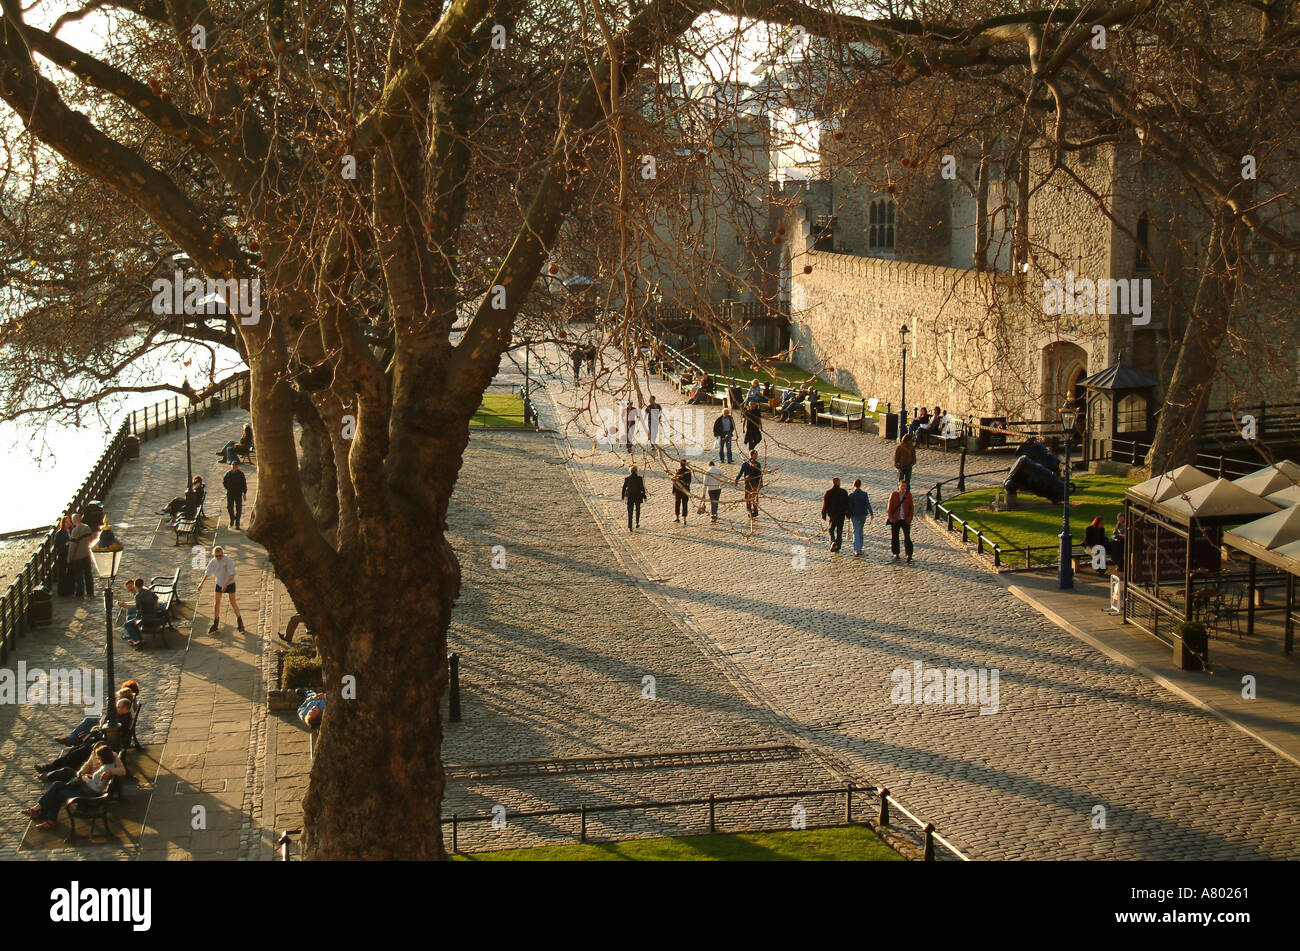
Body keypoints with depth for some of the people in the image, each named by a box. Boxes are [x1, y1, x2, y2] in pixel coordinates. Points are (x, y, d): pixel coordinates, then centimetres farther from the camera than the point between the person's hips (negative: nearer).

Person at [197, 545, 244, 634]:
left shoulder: (227, 560, -24)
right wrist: (201, 584, -3)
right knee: (217, 603, 3)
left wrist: (225, 585, -33)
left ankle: (239, 622, 11)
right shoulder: (213, 561, -9)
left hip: (230, 583, -4)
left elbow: (232, 574, -26)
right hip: (219, 583, 4)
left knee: (233, 603, -4)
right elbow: (207, 573, 1)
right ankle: (215, 624, 13)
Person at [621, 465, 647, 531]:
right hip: (638, 497, 0)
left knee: (630, 512, 3)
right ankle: (637, 523, 32)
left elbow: (623, 488, 1)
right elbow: (642, 488, -9)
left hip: (629, 497, 0)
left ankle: (629, 527, -6)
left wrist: (623, 497, 10)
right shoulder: (639, 478, -11)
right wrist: (644, 497, 0)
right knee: (637, 510, 24)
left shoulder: (626, 479, -5)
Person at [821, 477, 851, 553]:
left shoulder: (828, 492, -4)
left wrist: (823, 515, 4)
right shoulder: (843, 492, -2)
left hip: (832, 514, -1)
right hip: (841, 514, 1)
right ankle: (837, 547, 11)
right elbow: (847, 504, 0)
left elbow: (825, 504, -2)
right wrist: (848, 514, 6)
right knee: (839, 530, 10)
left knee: (831, 529, 12)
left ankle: (833, 542, -13)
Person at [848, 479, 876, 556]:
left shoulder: (851, 495, -9)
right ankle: (859, 548, 28)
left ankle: (857, 550, -14)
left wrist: (848, 515, 7)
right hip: (863, 514, 2)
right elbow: (868, 504, -10)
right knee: (860, 530, 19)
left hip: (854, 515, -2)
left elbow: (849, 506, -4)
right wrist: (871, 514, -10)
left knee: (856, 532, -2)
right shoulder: (864, 494, -6)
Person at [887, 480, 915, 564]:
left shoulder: (908, 495, 3)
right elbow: (890, 508, 3)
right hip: (895, 520, 1)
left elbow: (911, 508, 5)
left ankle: (909, 555, -8)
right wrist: (891, 518, -5)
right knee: (894, 537, 7)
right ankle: (896, 554, 21)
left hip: (905, 520, -1)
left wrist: (909, 519, -3)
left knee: (907, 537, -9)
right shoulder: (893, 495, 0)